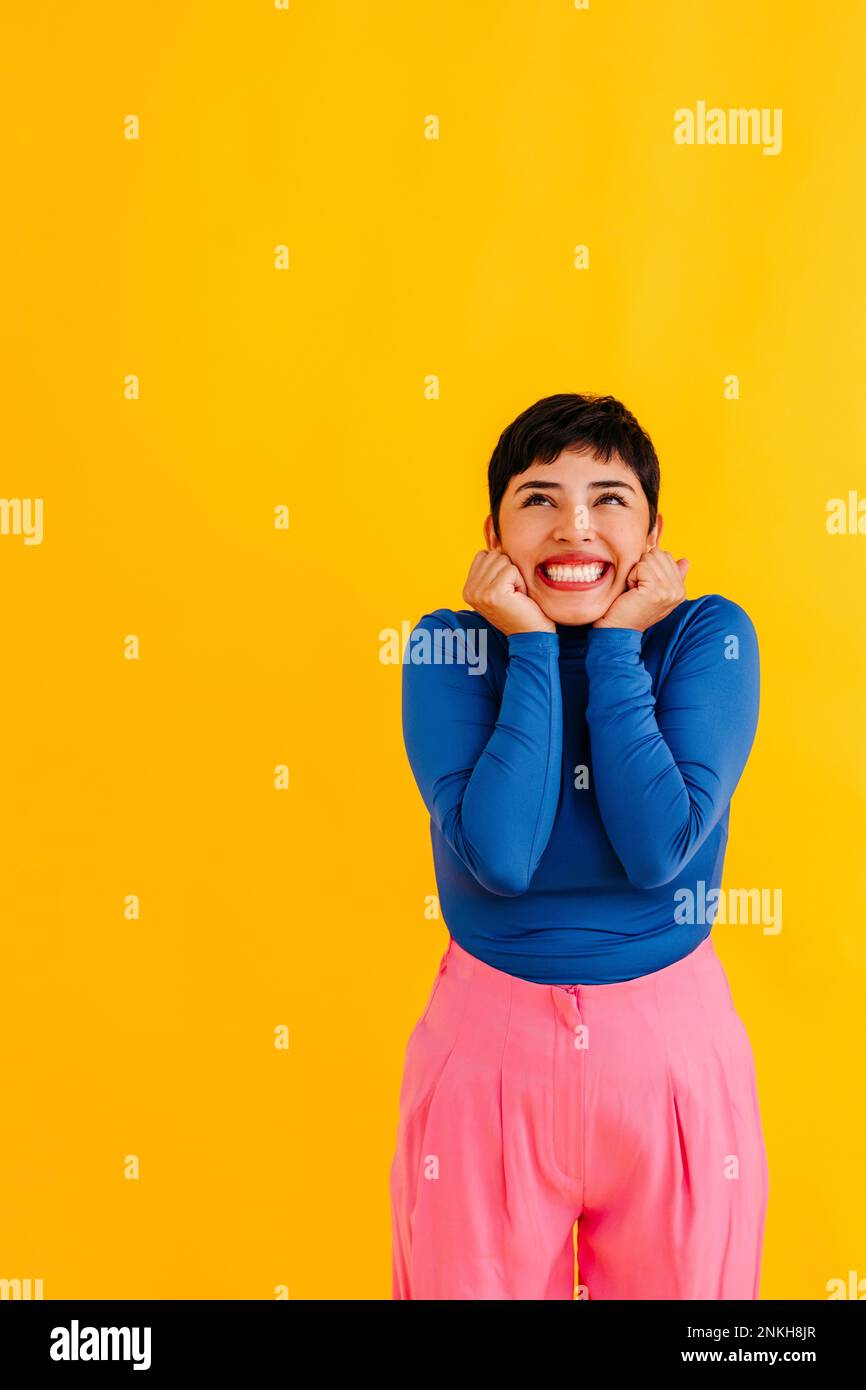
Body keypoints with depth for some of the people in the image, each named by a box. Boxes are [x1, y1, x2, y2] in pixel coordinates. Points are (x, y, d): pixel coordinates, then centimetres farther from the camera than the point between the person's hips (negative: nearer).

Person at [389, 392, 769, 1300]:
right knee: (473, 1284, 17)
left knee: (682, 1281, 18)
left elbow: (660, 850, -20)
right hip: (489, 1043, 0)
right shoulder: (449, 645, -7)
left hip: (673, 1046, 1)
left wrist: (614, 647, -17)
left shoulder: (708, 636, -7)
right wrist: (533, 645, -18)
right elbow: (499, 856, -21)